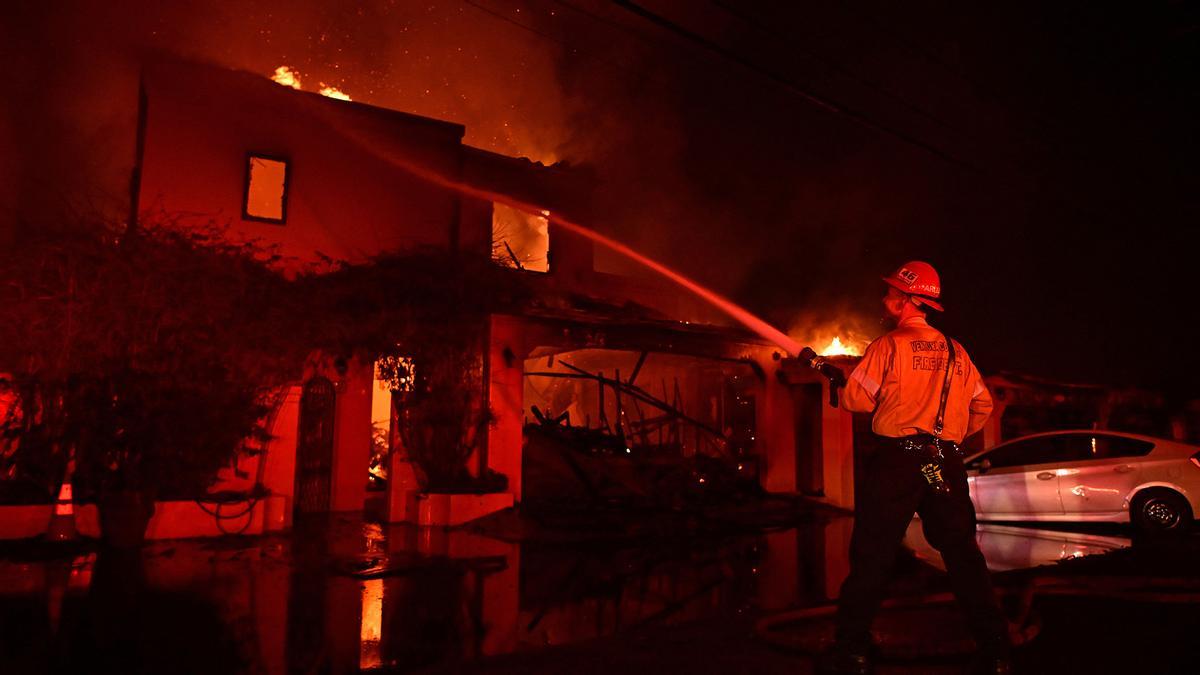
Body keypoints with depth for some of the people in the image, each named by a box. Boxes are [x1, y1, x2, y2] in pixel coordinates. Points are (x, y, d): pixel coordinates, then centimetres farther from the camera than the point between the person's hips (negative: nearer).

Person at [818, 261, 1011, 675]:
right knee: (962, 553, 11)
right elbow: (983, 405, 17)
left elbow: (856, 400, -8)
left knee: (872, 554, 1)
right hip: (946, 464, 5)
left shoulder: (889, 345, -5)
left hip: (896, 460, -5)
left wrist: (845, 382, 13)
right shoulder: (955, 352, 13)